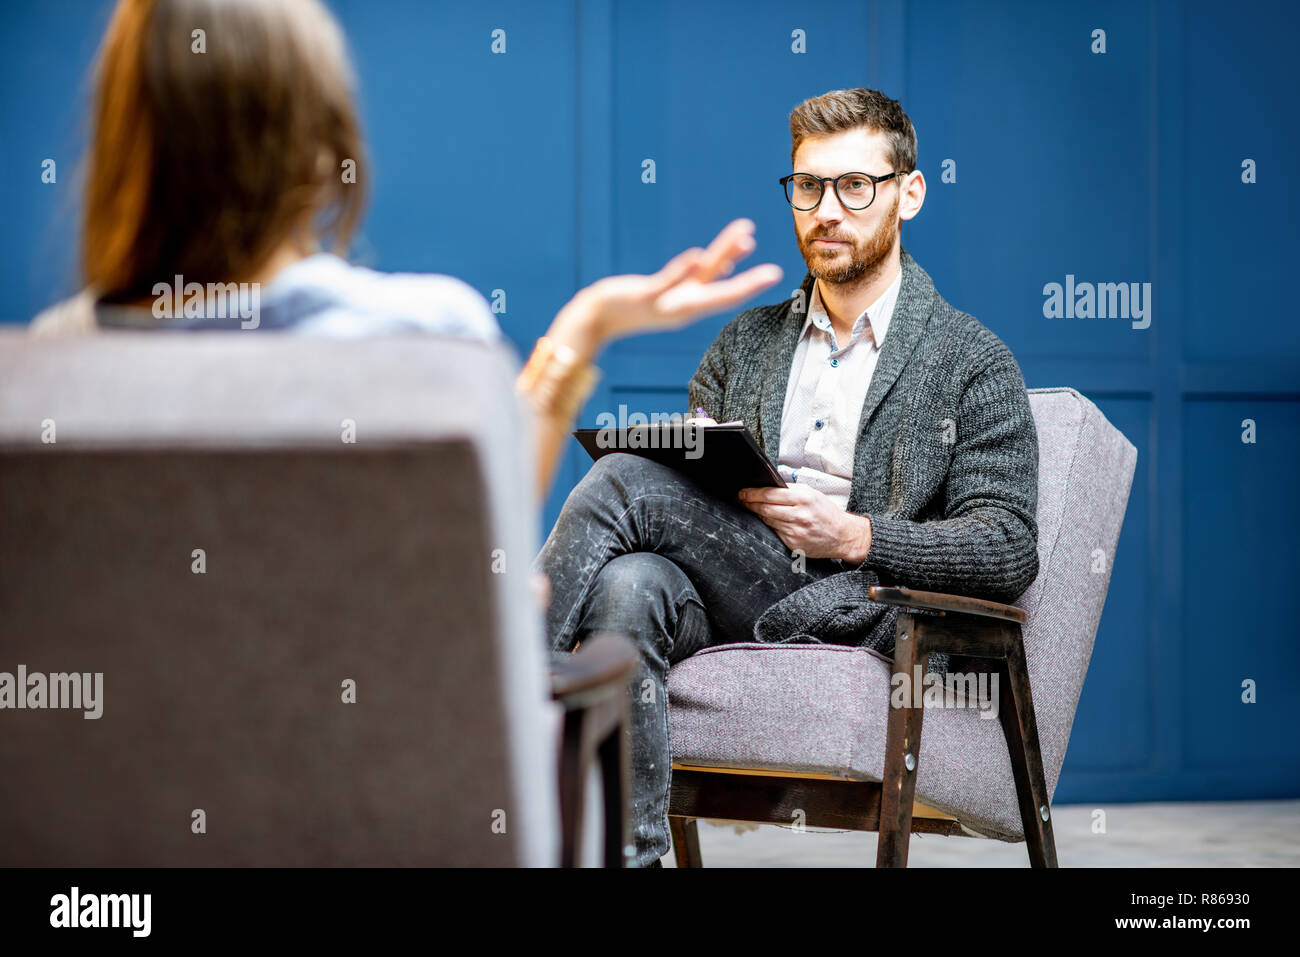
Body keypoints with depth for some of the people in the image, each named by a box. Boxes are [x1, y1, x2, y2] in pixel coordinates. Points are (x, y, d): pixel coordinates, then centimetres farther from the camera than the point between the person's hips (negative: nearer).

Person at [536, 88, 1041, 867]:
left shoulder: (974, 363, 10)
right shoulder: (742, 344, 26)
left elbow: (1009, 552, 0)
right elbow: (689, 485, 21)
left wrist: (853, 535, -14)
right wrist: (705, 473, -6)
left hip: (860, 619, -4)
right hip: (729, 604, 4)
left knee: (625, 479, -25)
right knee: (628, 584, -34)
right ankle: (630, 855, -35)